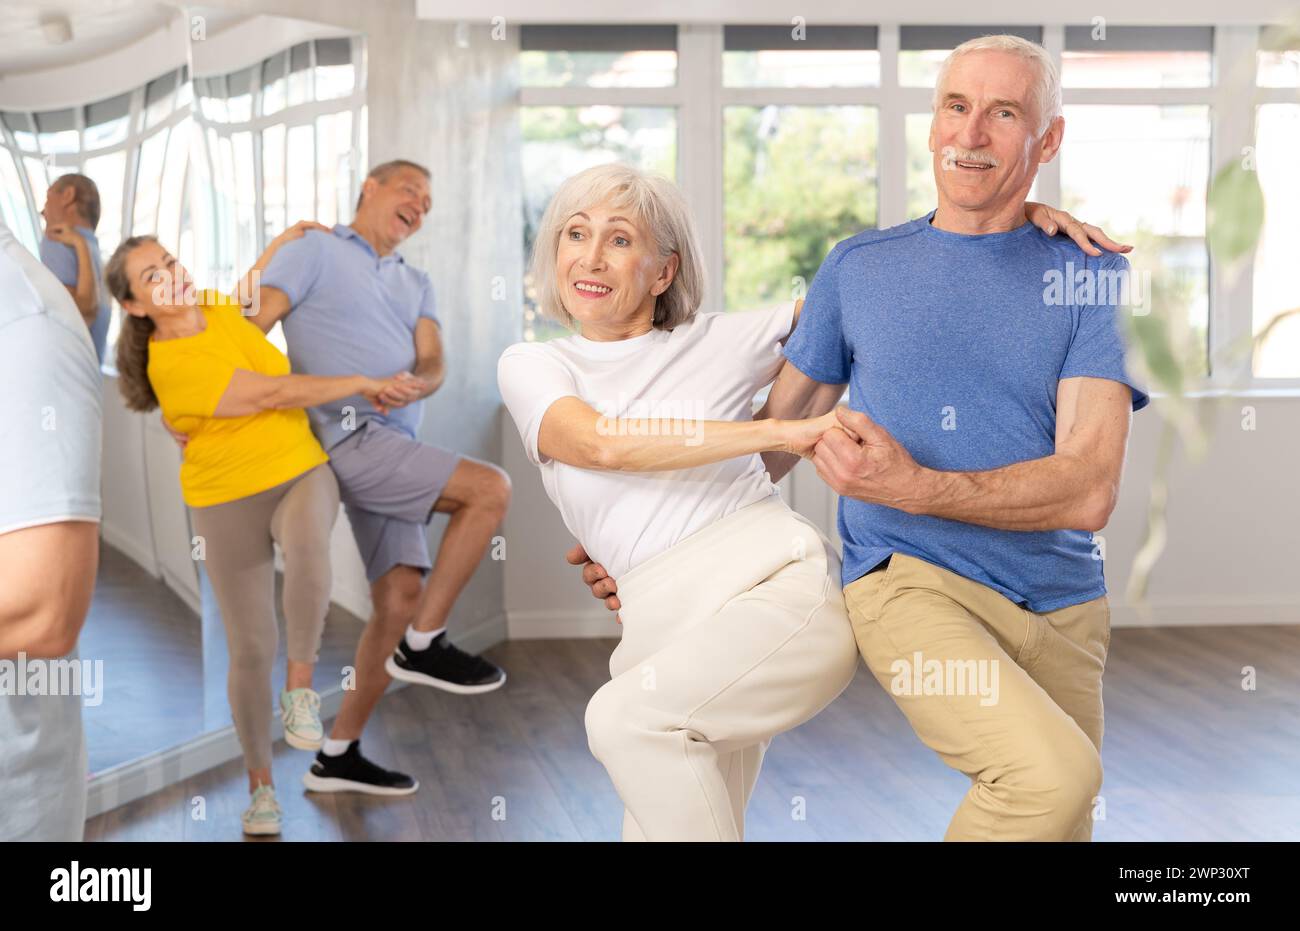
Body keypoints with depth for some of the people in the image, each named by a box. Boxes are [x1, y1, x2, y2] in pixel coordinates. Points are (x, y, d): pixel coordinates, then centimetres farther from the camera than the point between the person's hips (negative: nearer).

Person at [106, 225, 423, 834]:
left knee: (307, 546, -34)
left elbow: (247, 294, 29)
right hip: (230, 503, -3)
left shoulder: (215, 310, 1)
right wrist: (366, 384, -18)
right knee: (252, 649, -2)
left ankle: (299, 690, -18)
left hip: (301, 473, 4)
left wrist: (284, 240, 20)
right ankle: (261, 780, 18)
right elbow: (274, 394, -23)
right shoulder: (172, 366, -20)